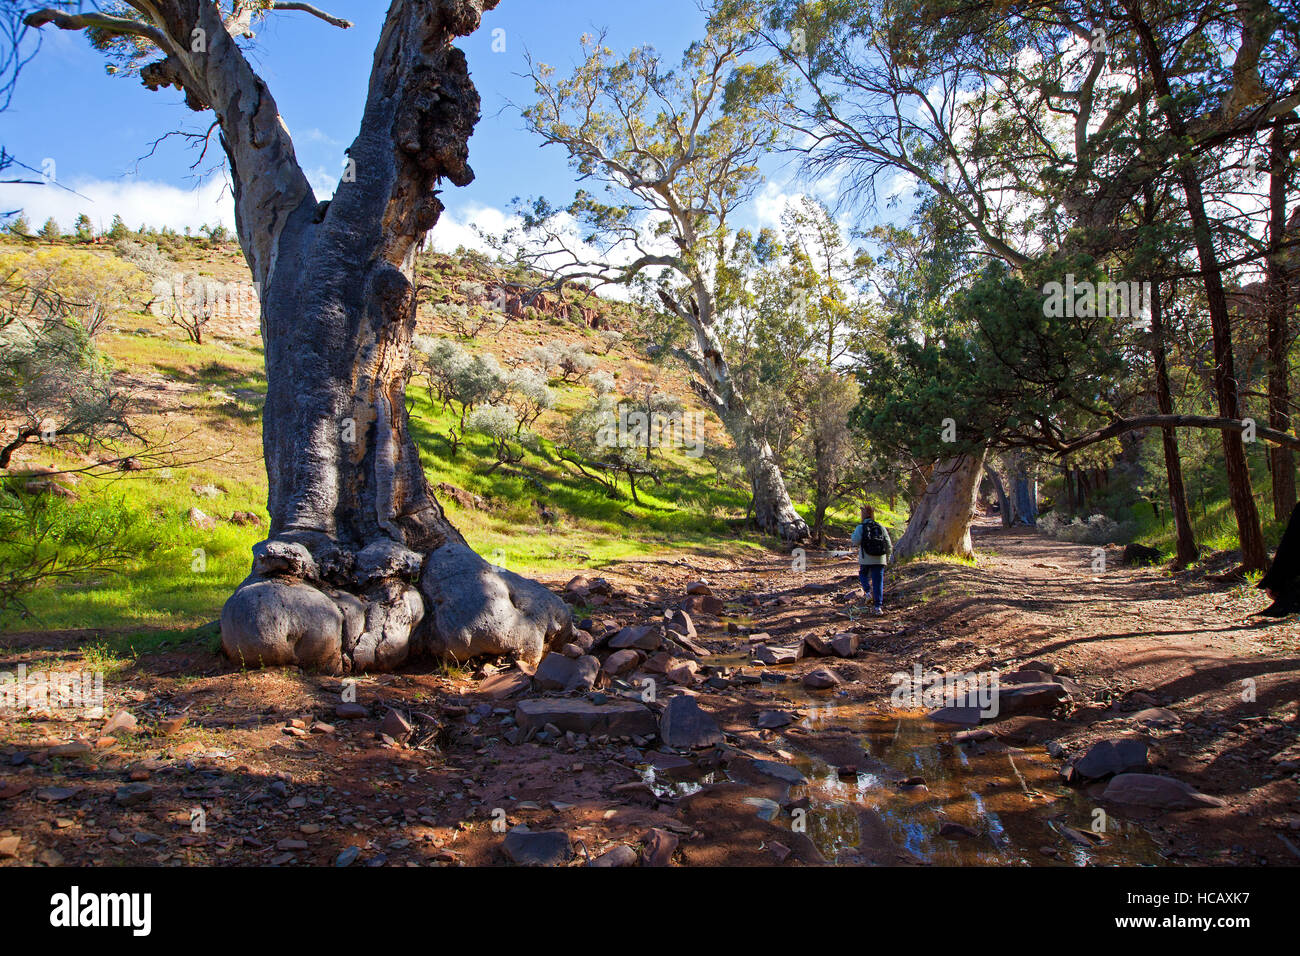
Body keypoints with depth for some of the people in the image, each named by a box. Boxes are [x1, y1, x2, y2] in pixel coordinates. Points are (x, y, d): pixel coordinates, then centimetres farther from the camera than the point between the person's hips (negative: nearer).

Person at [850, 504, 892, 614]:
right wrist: (887, 558, 20)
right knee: (878, 582, 5)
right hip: (879, 560, 2)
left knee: (863, 575, 24)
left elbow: (855, 541, -18)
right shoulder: (881, 527, 7)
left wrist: (854, 534, 3)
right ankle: (878, 606, 0)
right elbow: (889, 545, 7)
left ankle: (868, 591, -1)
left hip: (866, 559, -2)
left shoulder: (860, 528, -2)